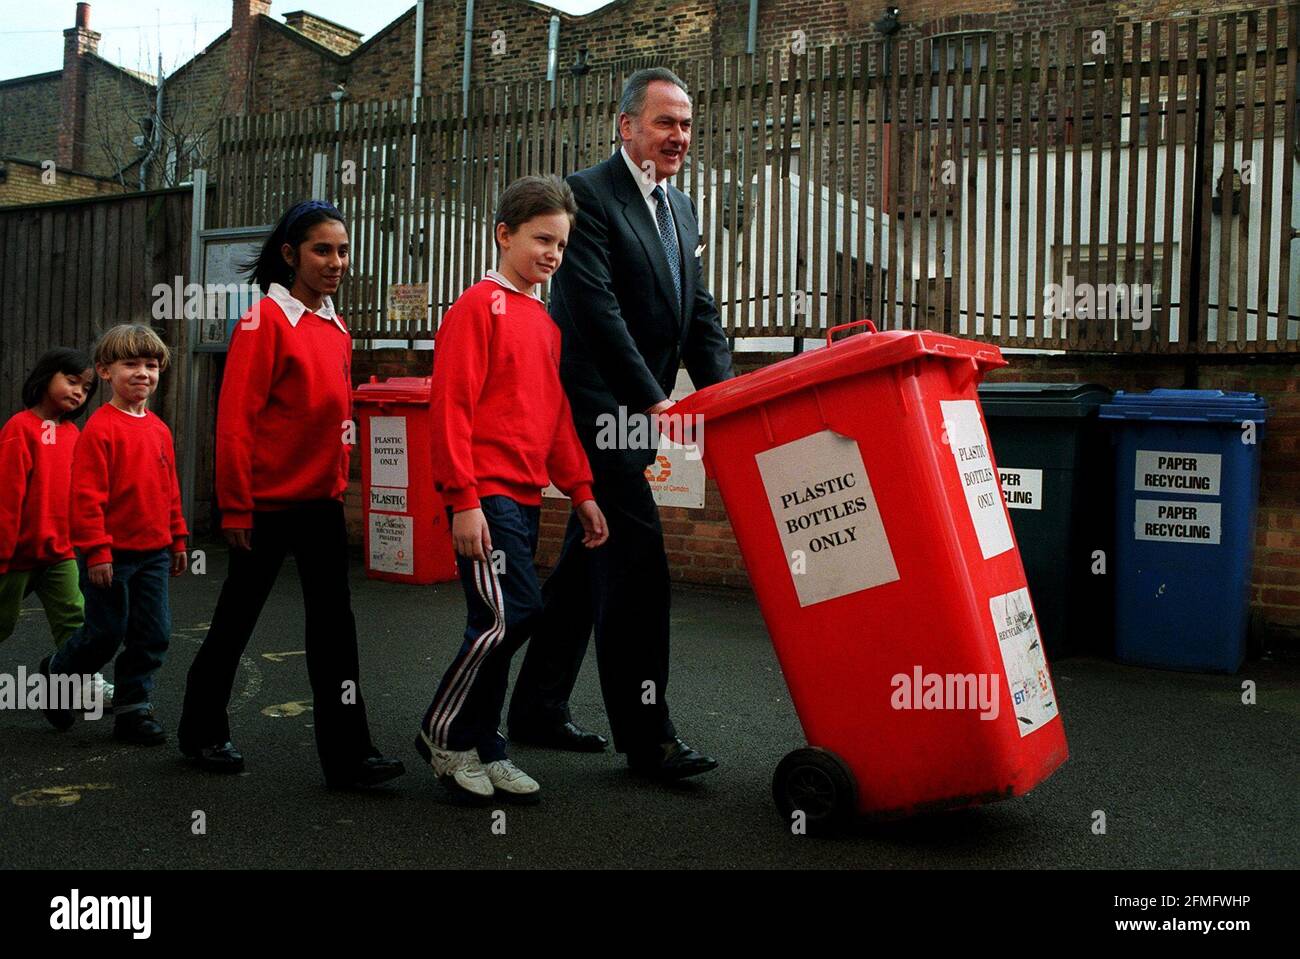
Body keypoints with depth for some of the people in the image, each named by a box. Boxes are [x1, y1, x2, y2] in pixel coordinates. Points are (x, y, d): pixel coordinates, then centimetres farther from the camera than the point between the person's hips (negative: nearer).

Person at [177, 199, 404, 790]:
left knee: (333, 621, 1)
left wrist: (340, 482, 15)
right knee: (237, 616, 9)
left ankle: (347, 756, 3)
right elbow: (235, 420, -15)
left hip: (321, 502, 6)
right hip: (267, 500, -6)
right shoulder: (266, 320, -12)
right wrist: (235, 510, -15)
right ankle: (202, 734, 29)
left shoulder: (336, 330, 9)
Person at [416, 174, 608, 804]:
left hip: (525, 497, 8)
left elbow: (556, 415, 20)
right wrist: (464, 500, -17)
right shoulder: (479, 306, -6)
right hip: (486, 494, -8)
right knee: (513, 612, -13)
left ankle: (482, 750, 19)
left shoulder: (544, 321, 18)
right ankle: (442, 734, 5)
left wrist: (580, 491, 15)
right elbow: (451, 408, -12)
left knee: (497, 625, 10)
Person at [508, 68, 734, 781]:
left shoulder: (679, 208, 16)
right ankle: (645, 734, -3)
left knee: (589, 557, 14)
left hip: (636, 410, 9)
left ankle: (538, 708, 26)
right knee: (636, 556, -11)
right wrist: (654, 400, -22)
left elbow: (699, 314, 13)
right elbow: (598, 312, -18)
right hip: (597, 403, -9)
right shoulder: (587, 194, -9)